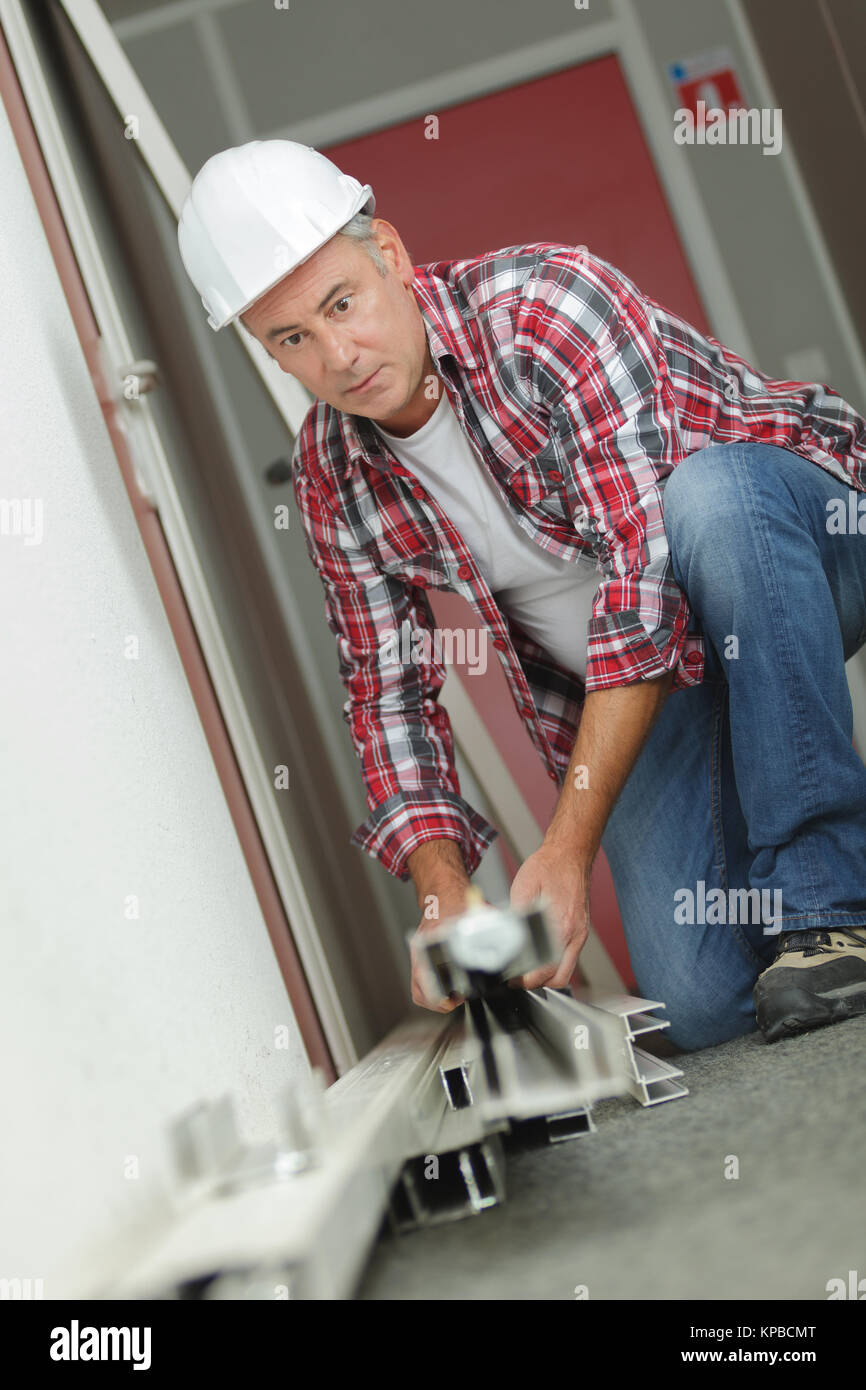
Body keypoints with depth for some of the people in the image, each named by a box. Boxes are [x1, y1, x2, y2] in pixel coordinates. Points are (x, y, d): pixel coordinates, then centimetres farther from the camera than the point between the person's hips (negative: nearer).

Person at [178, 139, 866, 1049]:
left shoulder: (546, 303, -24)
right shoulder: (331, 478, -6)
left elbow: (648, 565, -31)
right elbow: (388, 695, -1)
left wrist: (568, 845, -33)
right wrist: (446, 899, -17)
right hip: (644, 689, 4)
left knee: (708, 493, -40)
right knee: (698, 1006, -14)